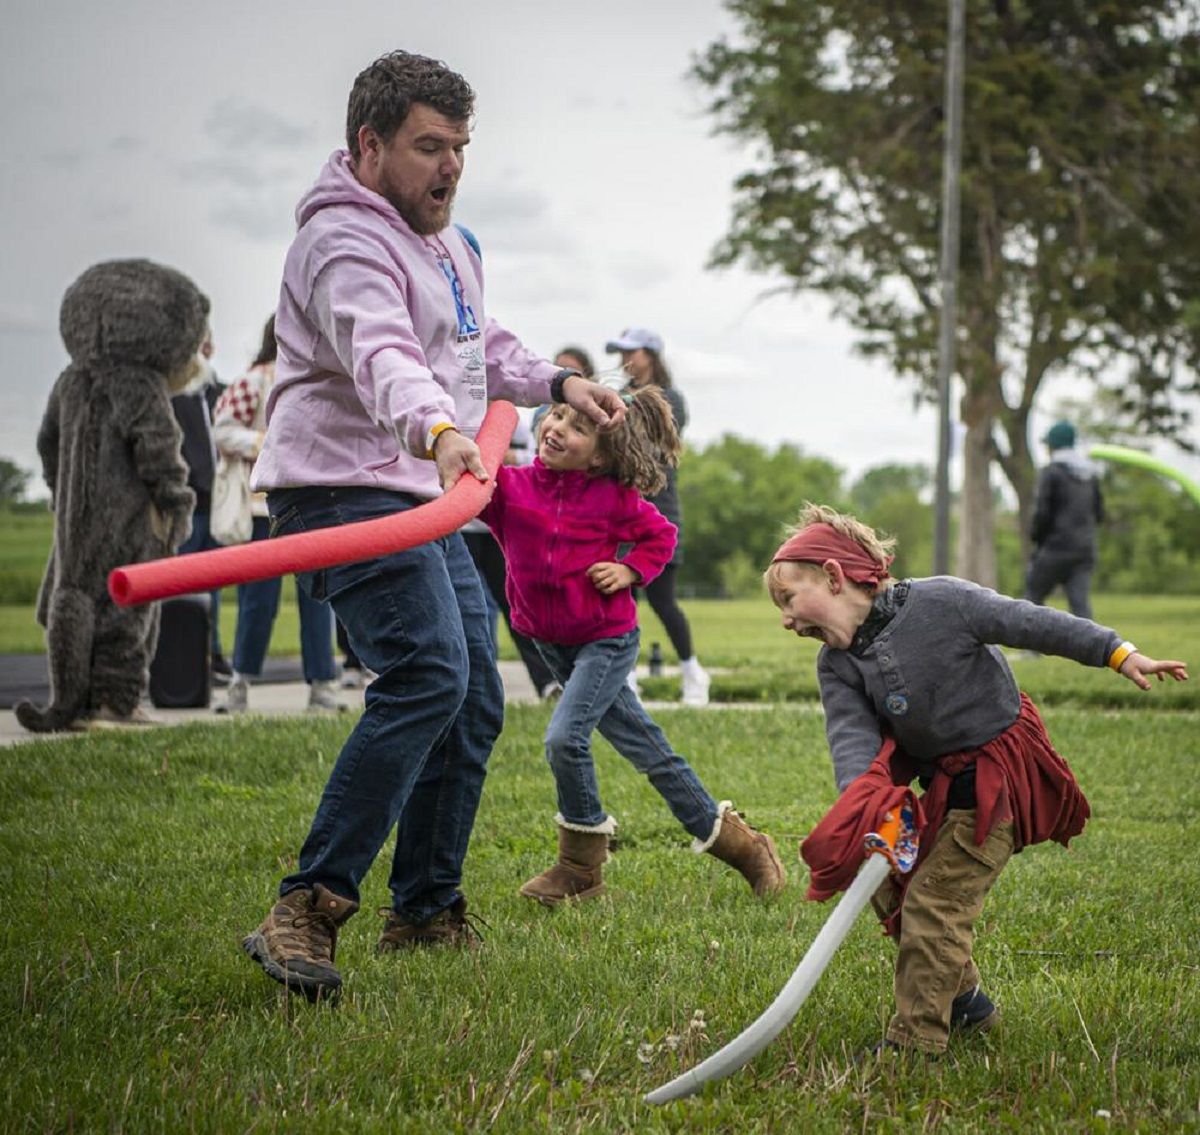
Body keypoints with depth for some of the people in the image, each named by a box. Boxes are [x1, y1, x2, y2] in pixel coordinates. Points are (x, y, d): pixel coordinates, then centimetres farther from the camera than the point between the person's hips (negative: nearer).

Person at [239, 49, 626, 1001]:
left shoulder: (446, 241, 19)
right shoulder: (345, 241, -15)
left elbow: (482, 347, 34)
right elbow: (382, 354, -35)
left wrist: (555, 382, 17)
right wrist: (438, 433, -52)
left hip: (427, 501, 10)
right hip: (348, 492, -10)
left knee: (475, 702, 11)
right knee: (425, 678, -26)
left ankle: (426, 912, 24)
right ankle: (307, 910, -25)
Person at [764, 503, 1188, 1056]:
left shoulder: (938, 600, -21)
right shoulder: (837, 662, -2)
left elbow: (1032, 624, -15)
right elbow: (852, 736, -16)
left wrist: (1120, 654, -12)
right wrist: (865, 805, -35)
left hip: (996, 779, -8)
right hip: (940, 782, 8)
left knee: (934, 902, -10)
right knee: (890, 888, 13)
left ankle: (915, 1042, -1)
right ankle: (965, 1000, 30)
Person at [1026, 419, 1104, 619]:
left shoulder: (1051, 472, -7)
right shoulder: (1091, 474, 13)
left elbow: (1042, 512, -12)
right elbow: (1099, 514, 17)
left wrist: (1035, 536, 4)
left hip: (1057, 545, -6)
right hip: (1085, 549, 6)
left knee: (1033, 596, 7)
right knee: (1081, 604, -2)